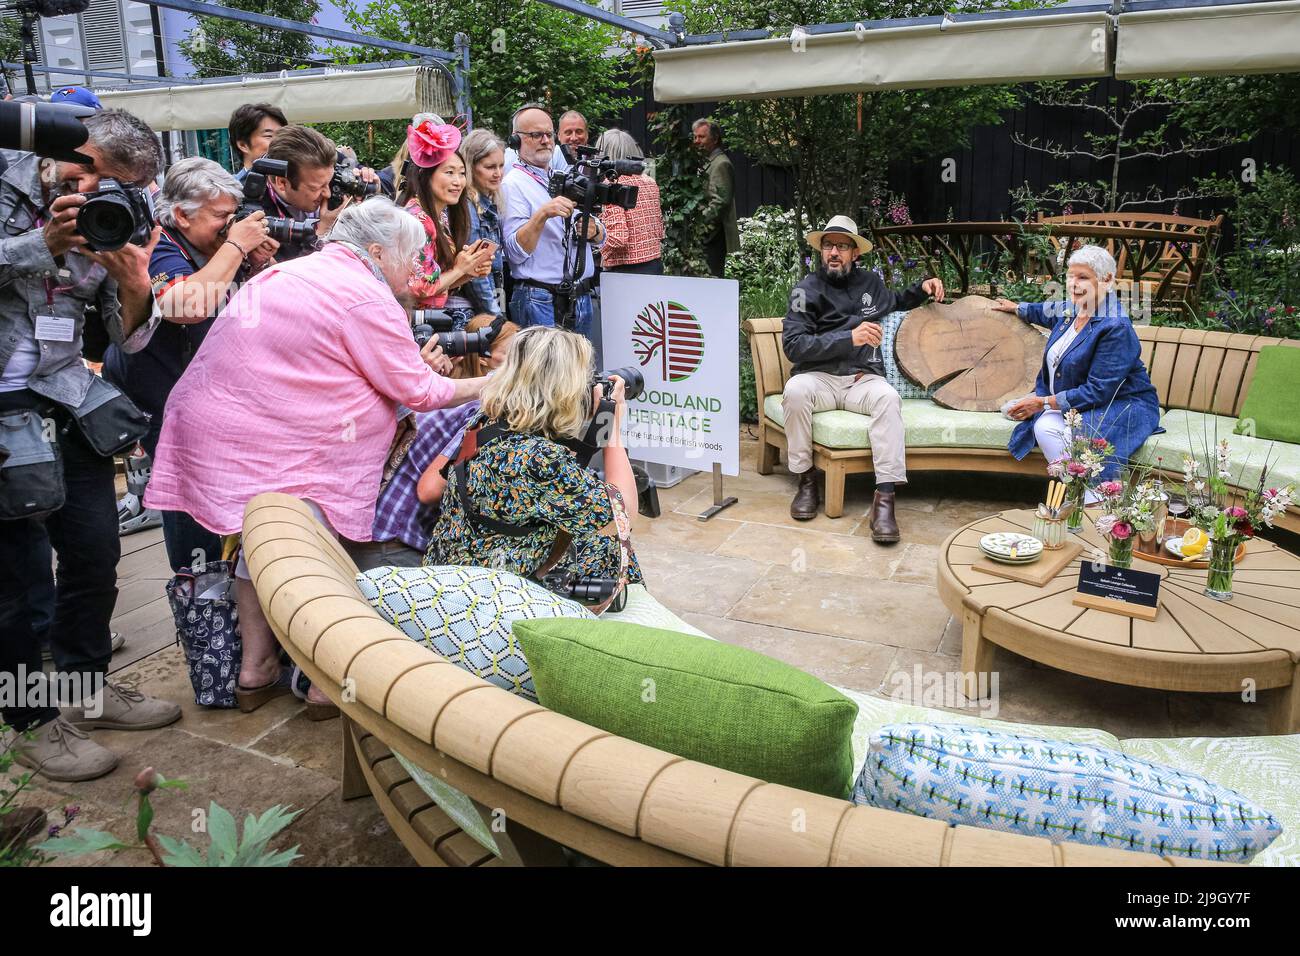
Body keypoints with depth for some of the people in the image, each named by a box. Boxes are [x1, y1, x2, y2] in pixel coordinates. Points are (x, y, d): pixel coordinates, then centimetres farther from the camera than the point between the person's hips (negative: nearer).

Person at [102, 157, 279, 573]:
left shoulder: (219, 246, 6)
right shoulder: (159, 249, -16)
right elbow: (191, 306, -38)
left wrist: (262, 264, -7)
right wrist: (235, 247, -25)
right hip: (172, 409, -7)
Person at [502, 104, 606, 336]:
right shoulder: (513, 184, -5)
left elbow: (601, 240, 17)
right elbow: (516, 252, -16)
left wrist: (593, 230, -6)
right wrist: (542, 215, -27)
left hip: (582, 297, 7)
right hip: (540, 300, -7)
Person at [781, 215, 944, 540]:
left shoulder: (870, 281, 15)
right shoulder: (807, 288, 0)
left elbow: (895, 302, 39)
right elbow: (792, 344, -14)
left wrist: (922, 289, 19)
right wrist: (850, 338, -21)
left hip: (864, 379, 3)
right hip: (820, 378, -2)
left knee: (889, 397, -32)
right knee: (795, 390, -36)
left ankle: (885, 496, -35)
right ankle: (806, 480, -18)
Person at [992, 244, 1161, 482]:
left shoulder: (1116, 328, -21)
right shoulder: (1071, 311, 6)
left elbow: (1098, 391, -25)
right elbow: (1048, 312, 34)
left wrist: (1043, 403, -24)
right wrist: (1015, 307, 49)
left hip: (1122, 407, -8)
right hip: (1074, 402, 8)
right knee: (1044, 426, -26)